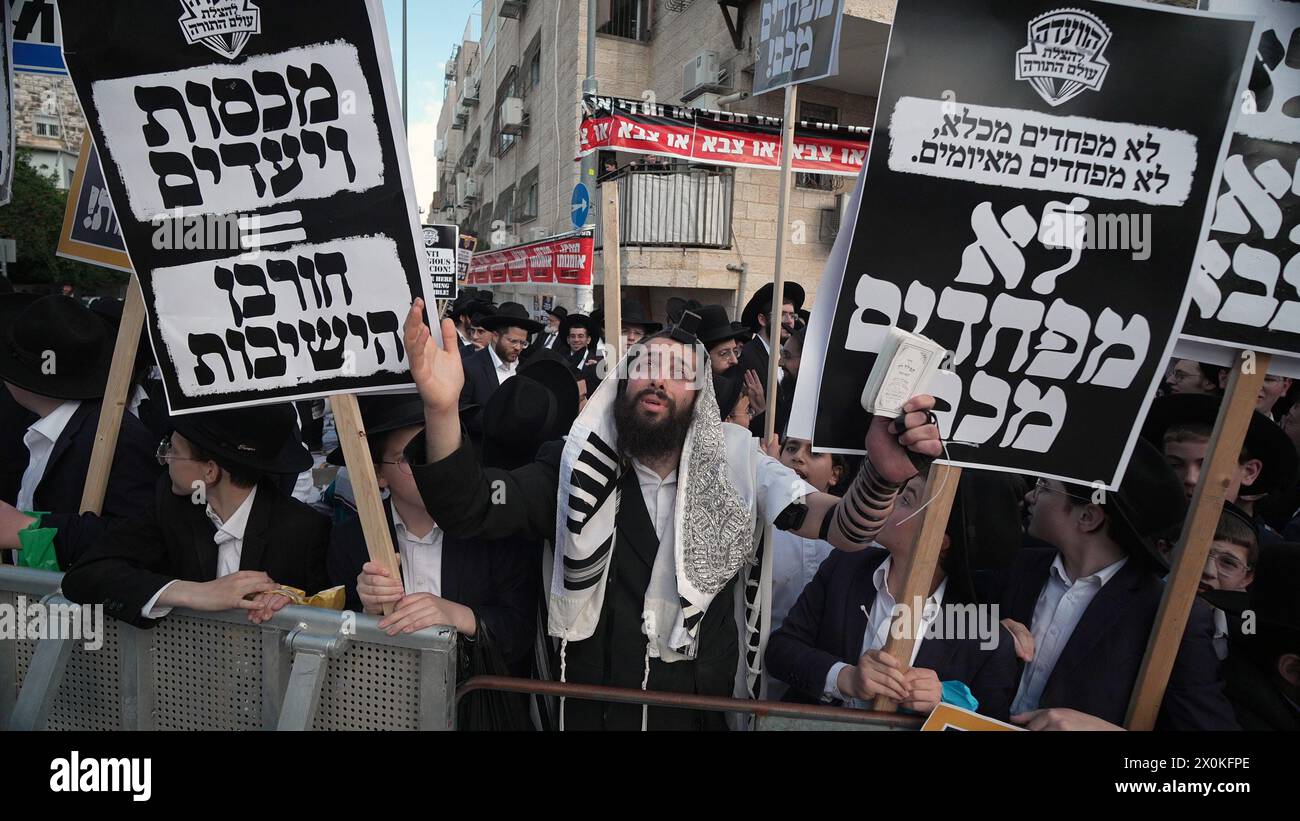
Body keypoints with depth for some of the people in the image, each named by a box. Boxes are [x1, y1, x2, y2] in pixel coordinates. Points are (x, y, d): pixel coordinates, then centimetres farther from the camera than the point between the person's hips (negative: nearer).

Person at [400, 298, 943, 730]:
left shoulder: (733, 460, -7)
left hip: (702, 709, 1)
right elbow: (472, 511, -19)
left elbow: (843, 530, -15)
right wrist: (442, 408, -37)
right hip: (590, 709, 0)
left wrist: (882, 476, -38)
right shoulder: (578, 465, -8)